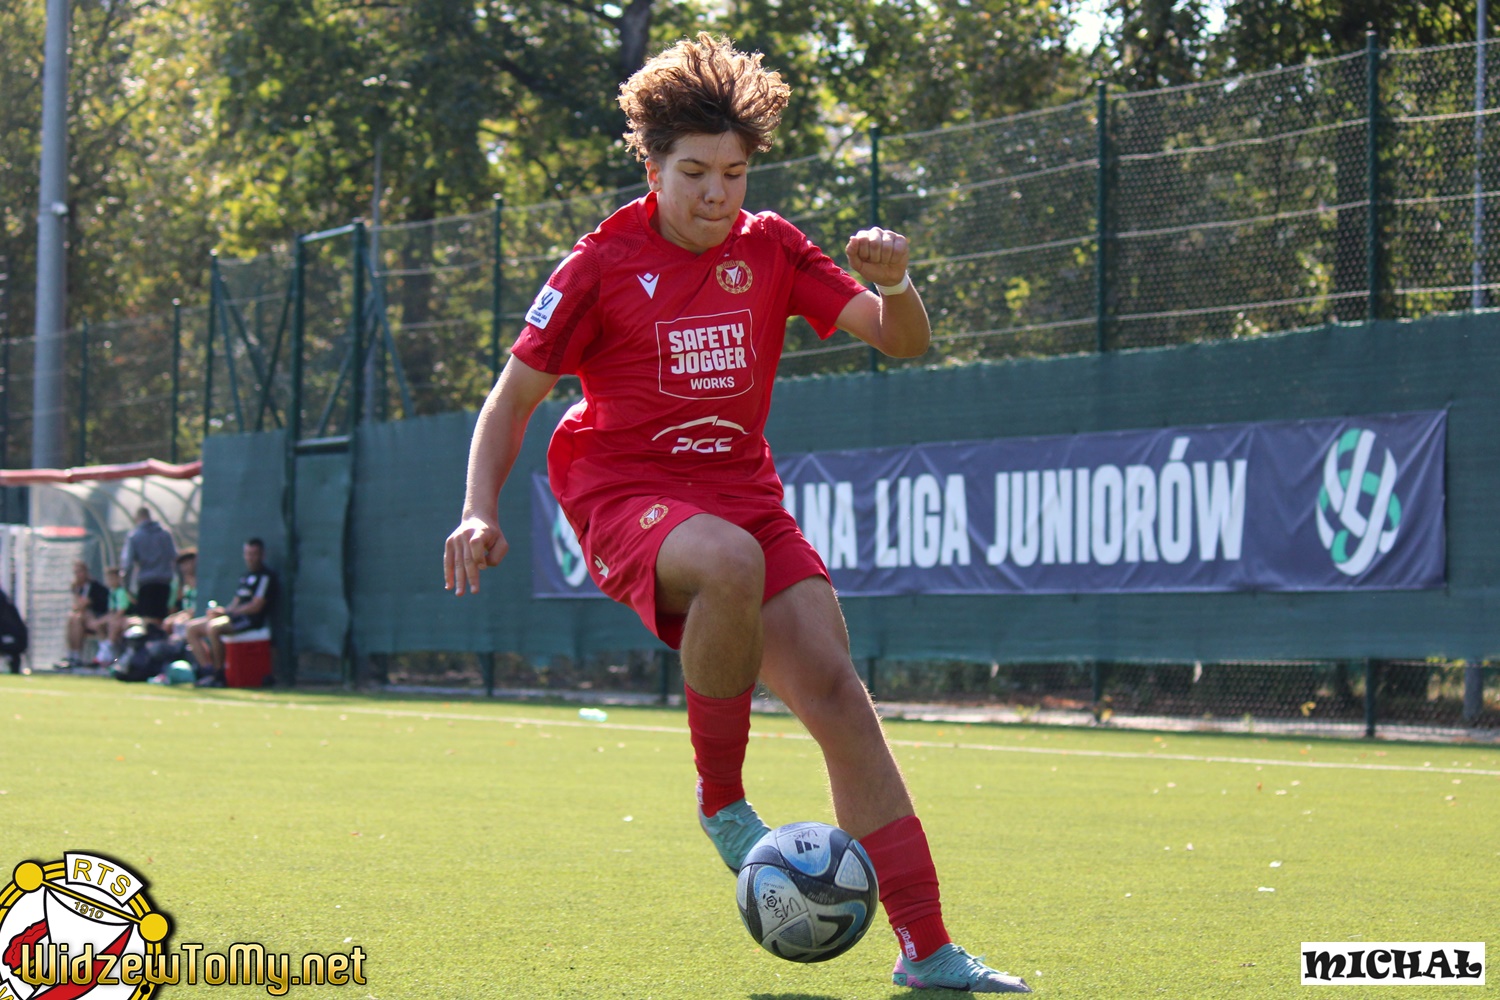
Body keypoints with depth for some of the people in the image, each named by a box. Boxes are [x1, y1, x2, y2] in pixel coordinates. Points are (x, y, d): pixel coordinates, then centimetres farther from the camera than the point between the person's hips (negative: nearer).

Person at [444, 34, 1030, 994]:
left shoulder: (770, 248, 5)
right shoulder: (604, 264, -5)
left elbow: (902, 341, 4)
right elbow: (512, 399, 0)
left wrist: (895, 284, -19)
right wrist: (481, 512, -15)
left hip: (742, 487, 4)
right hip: (625, 491, -4)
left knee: (837, 693, -11)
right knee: (731, 562, -40)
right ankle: (722, 802, -19)